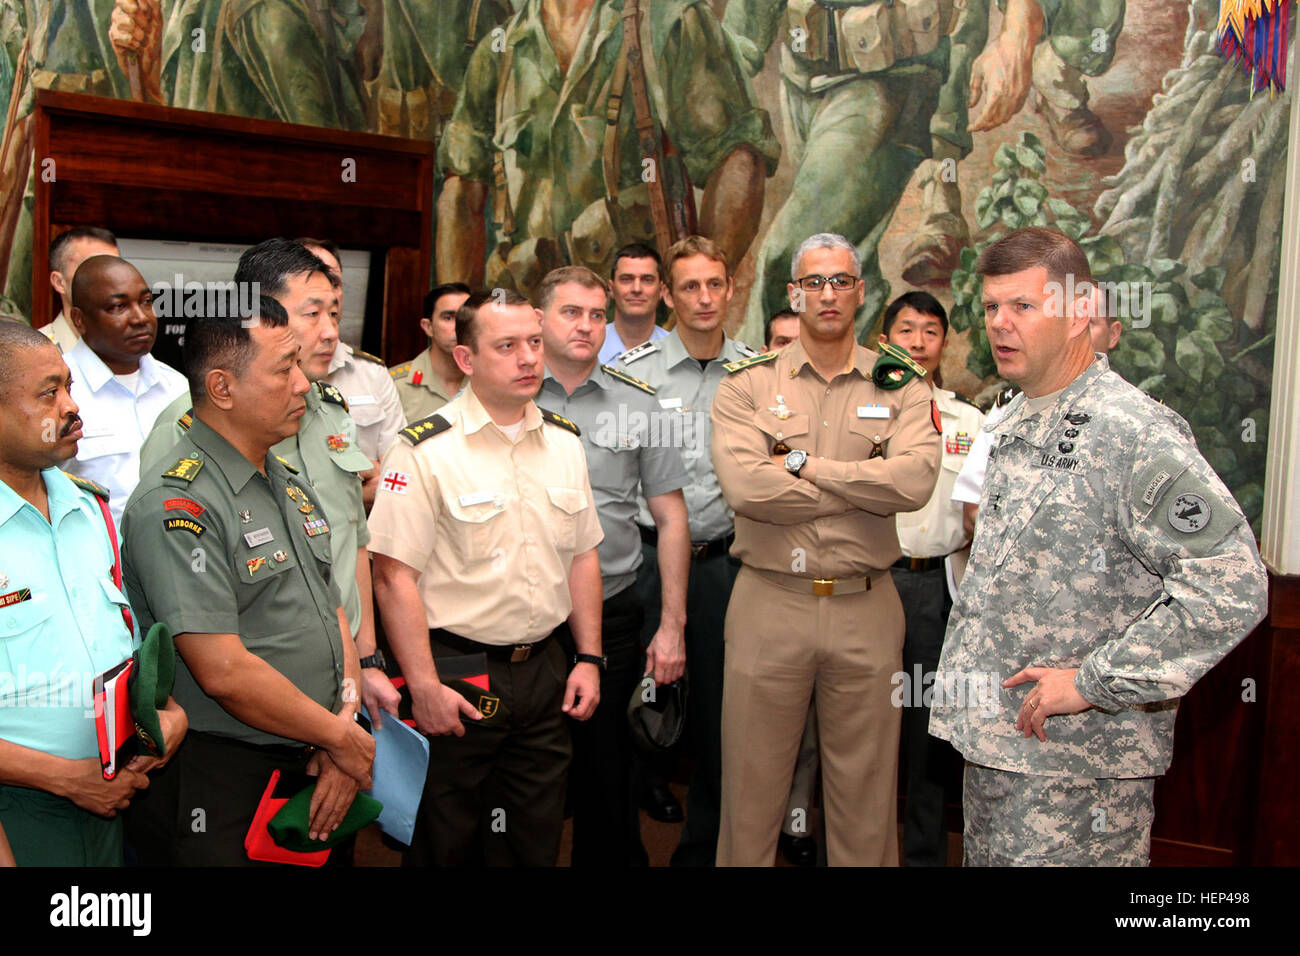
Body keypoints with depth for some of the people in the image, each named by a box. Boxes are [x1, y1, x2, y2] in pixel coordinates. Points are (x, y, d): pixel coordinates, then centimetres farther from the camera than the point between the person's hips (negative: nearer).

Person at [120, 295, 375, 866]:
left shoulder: (292, 484, 11)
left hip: (311, 769, 8)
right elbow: (224, 672, -24)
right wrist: (341, 739, -13)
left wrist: (348, 718, -3)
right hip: (215, 791, -7)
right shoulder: (175, 504, -18)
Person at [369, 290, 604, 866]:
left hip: (544, 671, 5)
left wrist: (589, 657, 8)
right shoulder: (425, 450, -12)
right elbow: (394, 576, -15)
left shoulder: (565, 441, 8)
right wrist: (425, 687, -17)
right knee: (447, 845, 9)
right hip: (456, 673, -5)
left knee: (535, 842, 15)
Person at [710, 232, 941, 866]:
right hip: (767, 605, -1)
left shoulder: (901, 386, 4)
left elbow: (915, 480, -15)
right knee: (752, 785, 11)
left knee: (865, 792, 13)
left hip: (865, 608, 1)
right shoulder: (747, 384, 1)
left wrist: (804, 463, -13)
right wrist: (865, 488, -11)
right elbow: (744, 486, -16)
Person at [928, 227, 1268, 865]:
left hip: (1078, 762, -8)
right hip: (994, 741, 8)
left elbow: (1232, 587, -25)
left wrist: (1094, 682, -21)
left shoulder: (1136, 433, -17)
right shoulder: (1013, 425, 11)